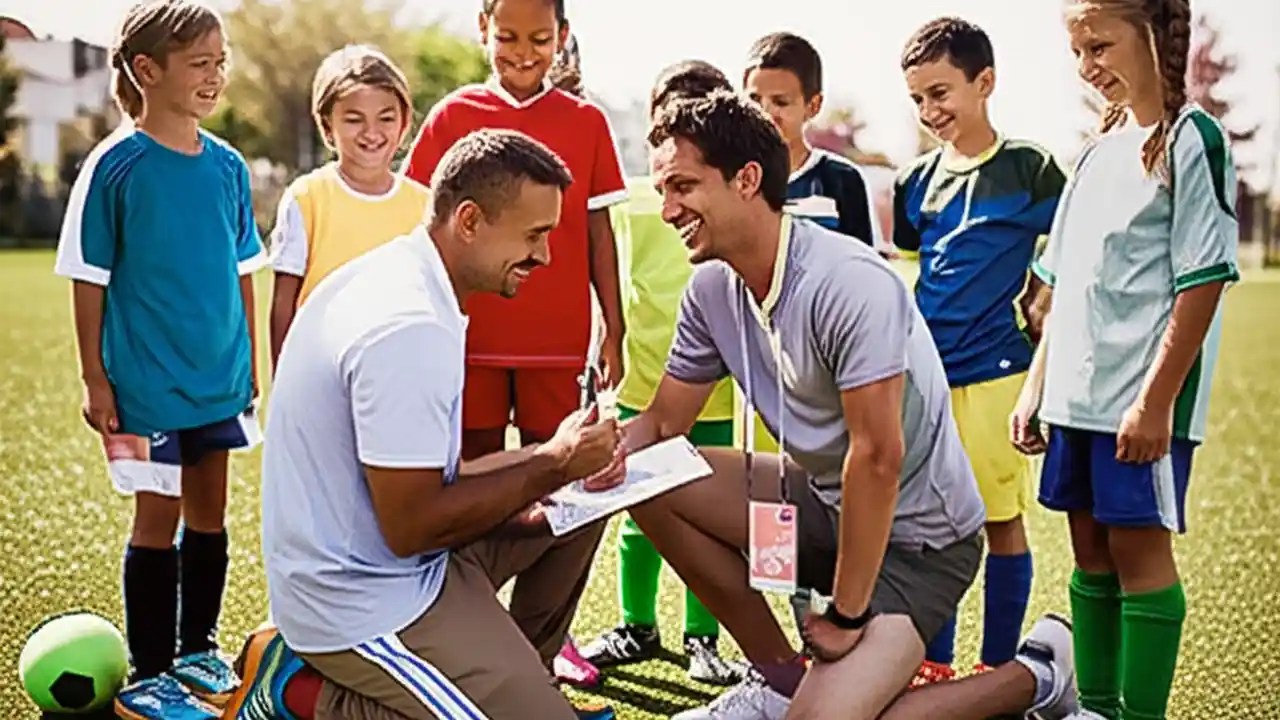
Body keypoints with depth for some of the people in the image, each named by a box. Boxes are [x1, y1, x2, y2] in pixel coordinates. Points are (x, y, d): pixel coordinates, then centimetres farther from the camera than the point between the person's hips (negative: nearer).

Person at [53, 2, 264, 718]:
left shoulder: (227, 165, 4)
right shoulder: (115, 166, -10)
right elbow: (89, 281, -7)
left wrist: (249, 364, 11)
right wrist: (96, 381, -8)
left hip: (220, 379, 5)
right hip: (147, 383, -5)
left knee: (209, 513, 14)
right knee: (159, 520, 2)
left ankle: (197, 651, 31)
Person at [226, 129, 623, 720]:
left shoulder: (396, 275, 5)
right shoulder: (410, 329, -26)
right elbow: (410, 527, -25)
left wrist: (560, 464, -2)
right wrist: (553, 464, -14)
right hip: (363, 605, -10)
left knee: (579, 504, 11)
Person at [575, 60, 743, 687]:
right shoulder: (630, 204, 2)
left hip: (716, 396, -1)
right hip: (642, 389, 1)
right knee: (639, 515, 12)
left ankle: (703, 639, 20)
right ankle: (637, 628, 28)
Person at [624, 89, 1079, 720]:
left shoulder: (849, 283, -26)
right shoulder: (712, 288, -2)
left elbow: (878, 458, -26)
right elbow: (663, 423, 4)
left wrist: (847, 614, -21)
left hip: (916, 538, -7)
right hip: (825, 503, 7)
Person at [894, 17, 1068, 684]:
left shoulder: (1028, 167, -4)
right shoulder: (917, 180, 9)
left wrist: (1041, 308, -6)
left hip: (996, 371, -5)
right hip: (925, 371, 5)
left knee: (1001, 520, 3)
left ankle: (998, 669, 14)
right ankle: (934, 665, 22)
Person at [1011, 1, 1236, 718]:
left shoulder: (1193, 139, -8)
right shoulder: (1099, 152, 15)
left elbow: (1203, 281, -14)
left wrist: (1157, 398, -18)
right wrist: (1037, 386, 13)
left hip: (1143, 398, -7)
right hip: (1078, 392, 8)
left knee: (1138, 546, -2)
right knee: (1091, 549, 12)